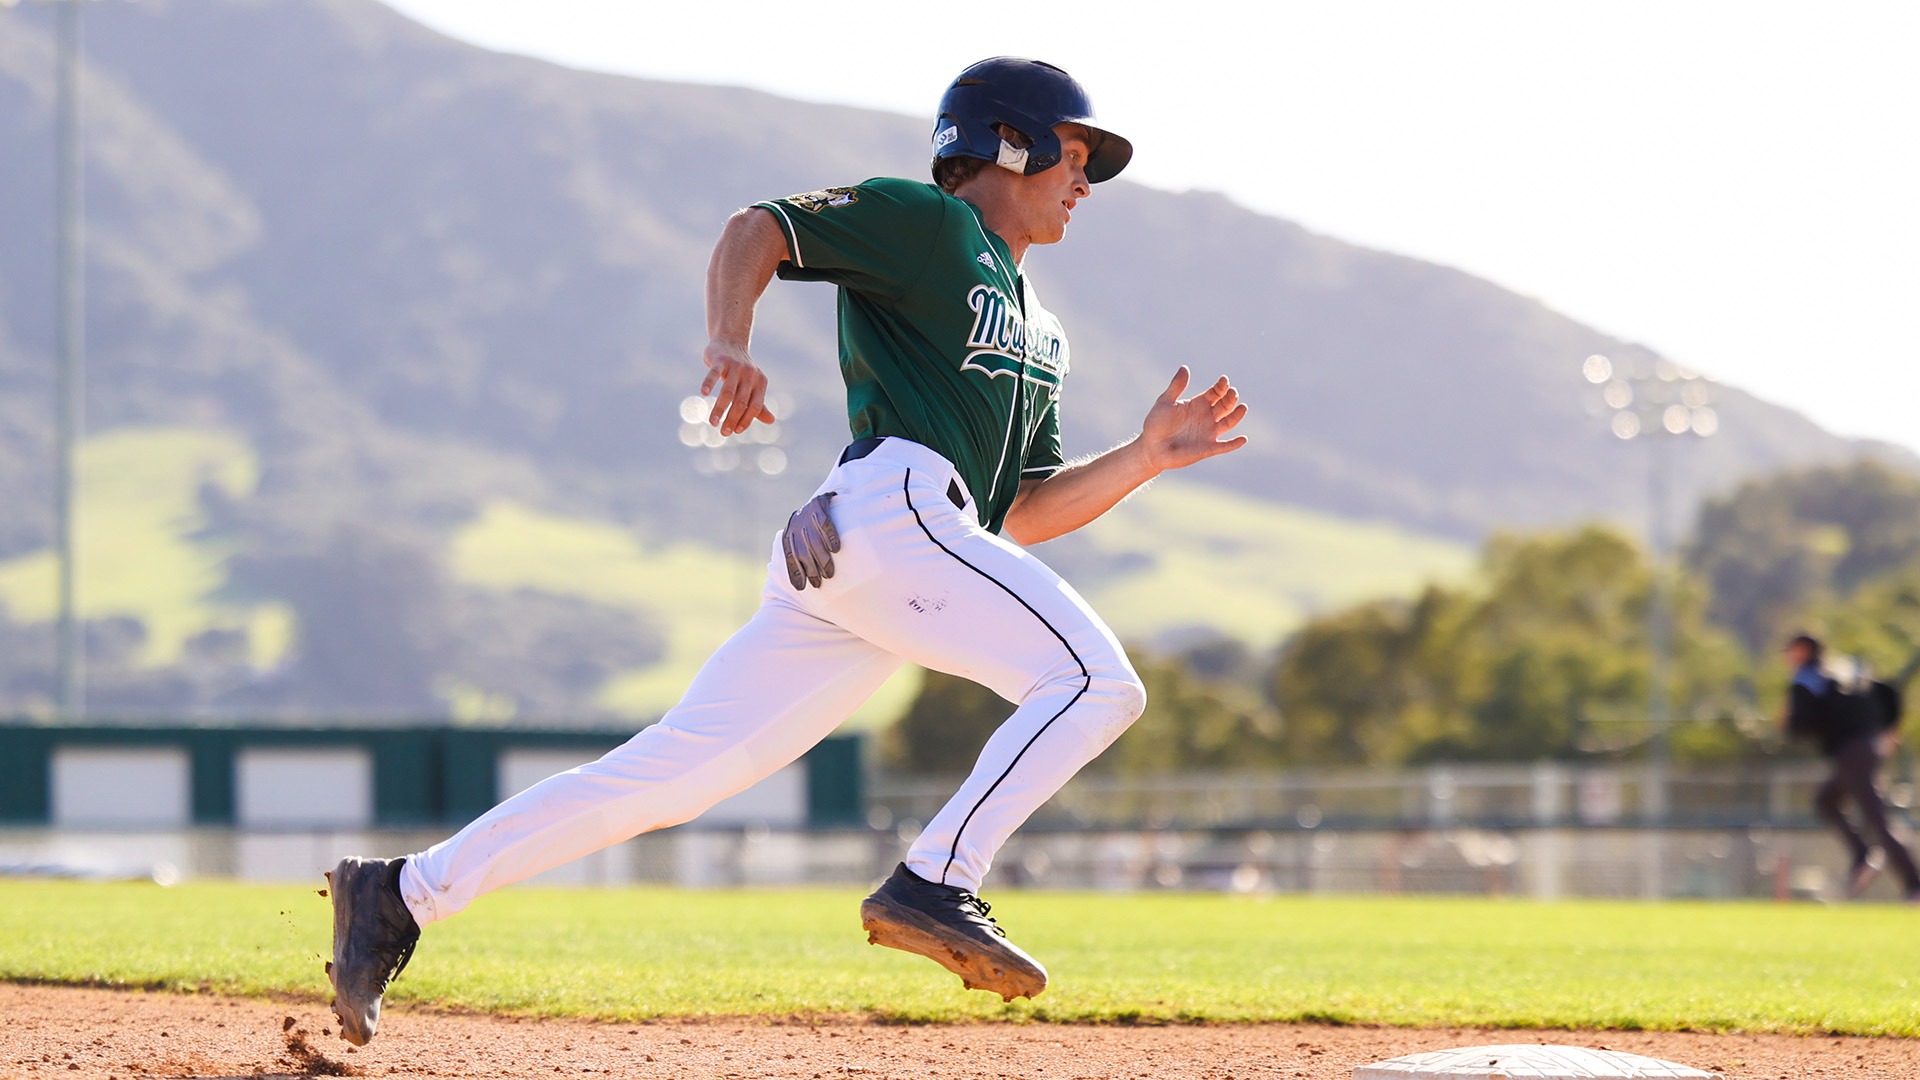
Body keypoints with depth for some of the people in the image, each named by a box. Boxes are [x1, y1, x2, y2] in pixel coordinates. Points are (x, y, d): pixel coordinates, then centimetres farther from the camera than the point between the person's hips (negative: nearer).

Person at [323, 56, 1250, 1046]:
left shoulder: (1035, 331, 33)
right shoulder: (923, 222, 7)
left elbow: (1025, 514, 27)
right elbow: (758, 230, -4)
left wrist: (1147, 456, 17)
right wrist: (729, 343, -22)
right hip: (889, 506, -8)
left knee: (677, 768, 0)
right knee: (1094, 680, -15)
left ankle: (404, 894, 0)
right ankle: (934, 884, -22)